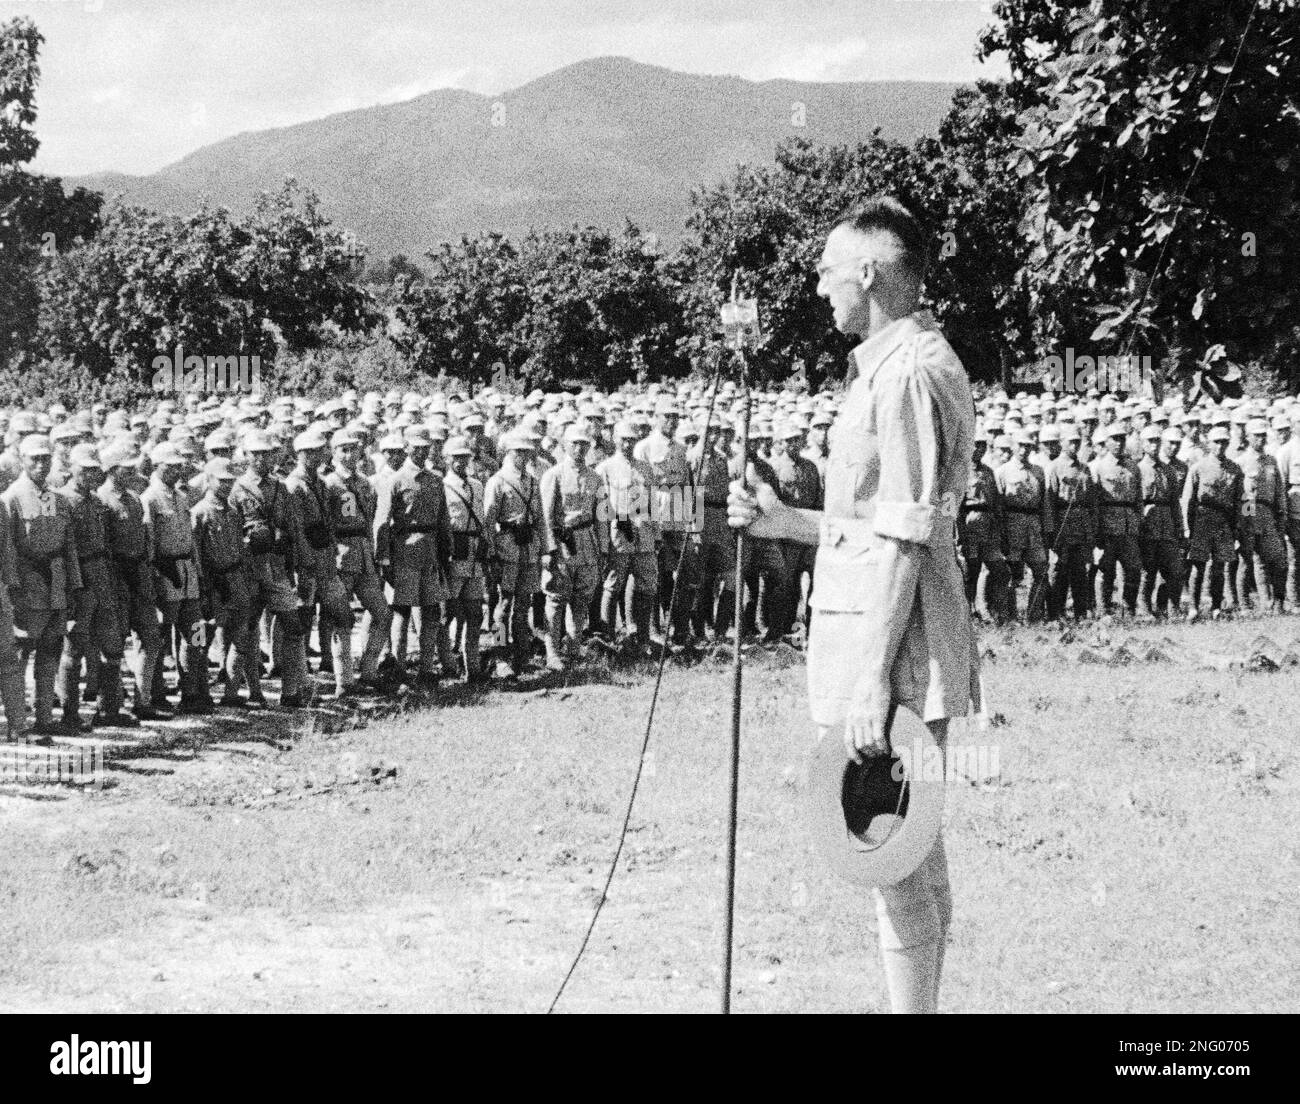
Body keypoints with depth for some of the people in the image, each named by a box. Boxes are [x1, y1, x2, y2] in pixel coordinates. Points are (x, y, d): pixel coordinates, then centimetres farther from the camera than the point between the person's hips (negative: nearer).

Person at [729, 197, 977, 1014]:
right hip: (886, 647, 11)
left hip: (893, 651, -11)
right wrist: (788, 524, 18)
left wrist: (871, 678, -22)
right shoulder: (897, 365, 17)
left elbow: (906, 539, -20)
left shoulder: (909, 374, -15)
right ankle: (919, 1004, 23)